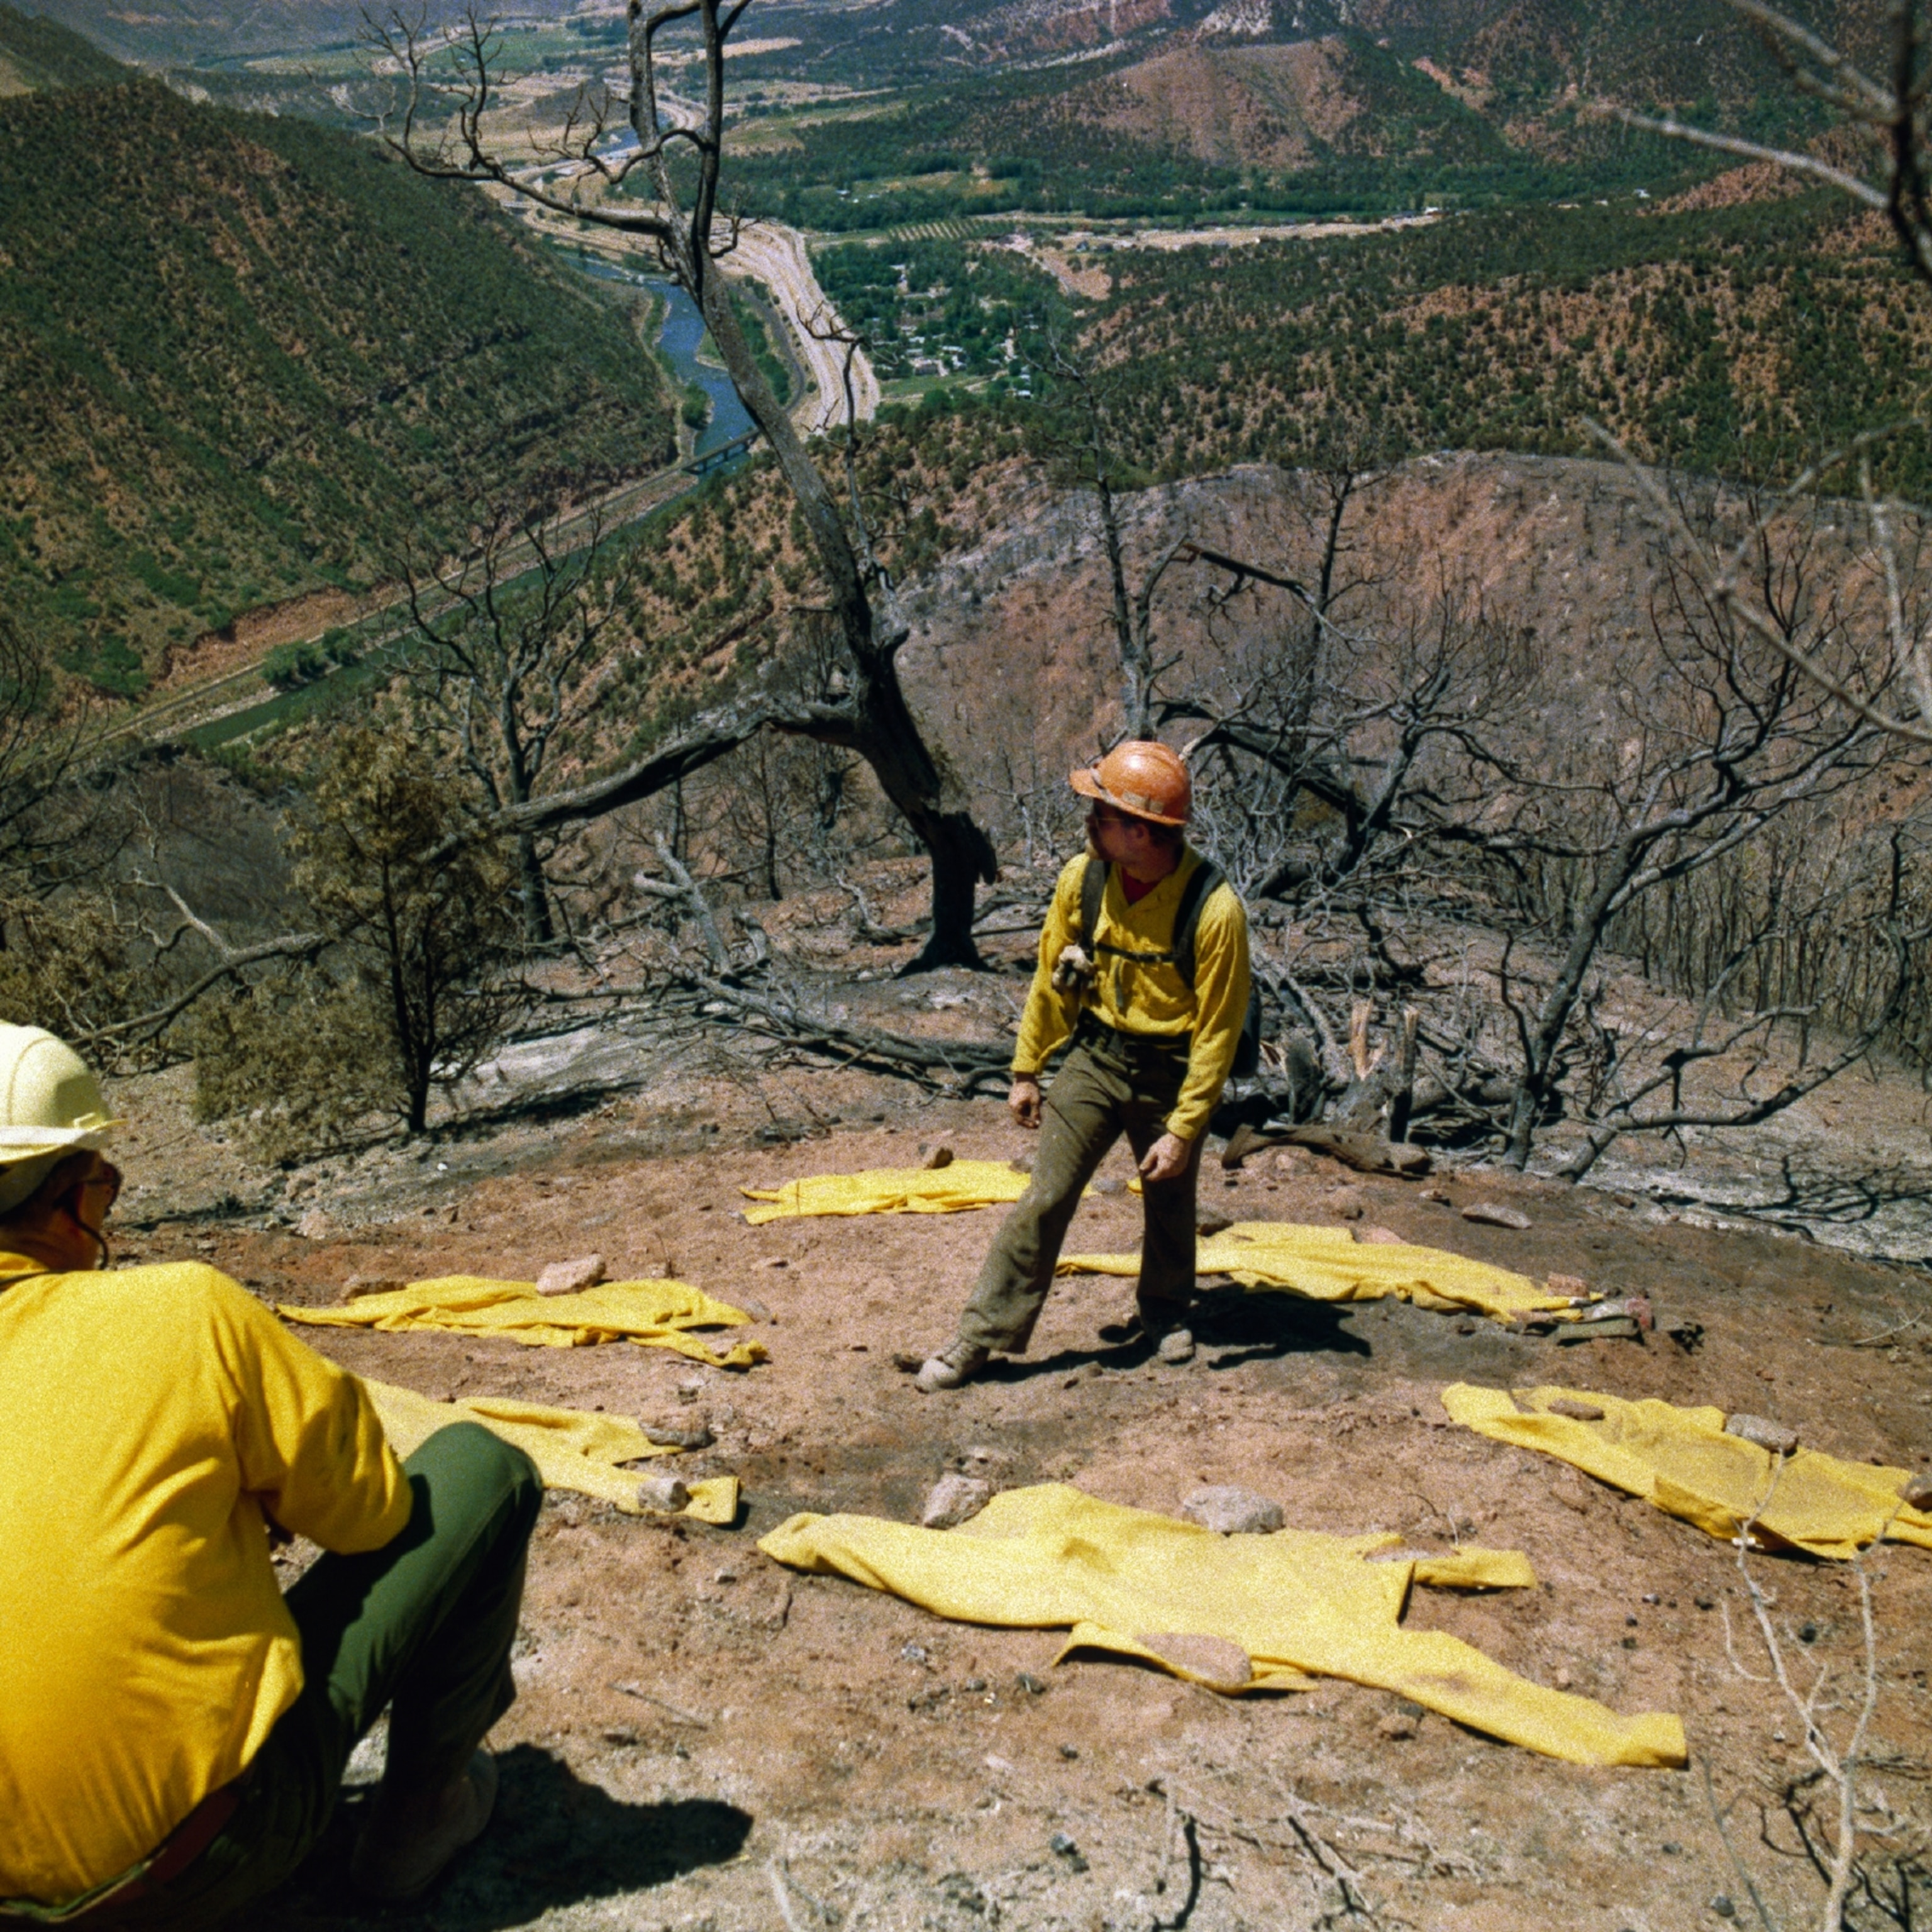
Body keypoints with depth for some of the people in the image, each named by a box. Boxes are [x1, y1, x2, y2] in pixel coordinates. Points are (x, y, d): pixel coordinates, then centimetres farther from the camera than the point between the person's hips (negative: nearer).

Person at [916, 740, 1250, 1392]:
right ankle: (982, 1337, 3)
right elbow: (1051, 979, 4)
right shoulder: (1082, 879, -9)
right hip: (1094, 1057, 2)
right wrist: (1026, 1070, 8)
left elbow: (1217, 1033, -16)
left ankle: (1165, 1314, 43)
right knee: (1044, 1199, -3)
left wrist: (1183, 1129, -16)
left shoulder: (1214, 910, -22)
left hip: (1171, 1075, -2)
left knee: (1169, 1203, 16)